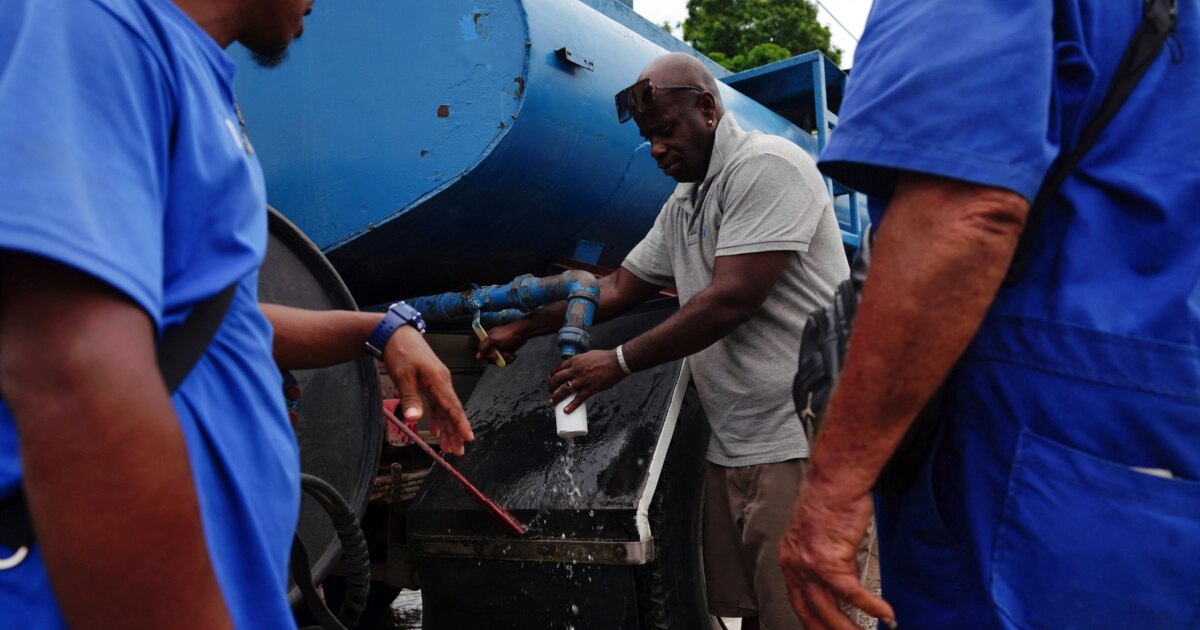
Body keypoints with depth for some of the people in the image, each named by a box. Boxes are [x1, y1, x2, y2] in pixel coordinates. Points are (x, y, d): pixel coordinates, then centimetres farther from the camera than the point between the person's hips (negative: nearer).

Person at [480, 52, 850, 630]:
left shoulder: (766, 166, -11)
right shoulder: (682, 207, 17)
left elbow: (730, 302, -18)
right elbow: (618, 288, 23)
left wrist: (619, 363, -11)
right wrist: (521, 329, 18)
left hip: (798, 442, -8)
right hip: (733, 446, 9)